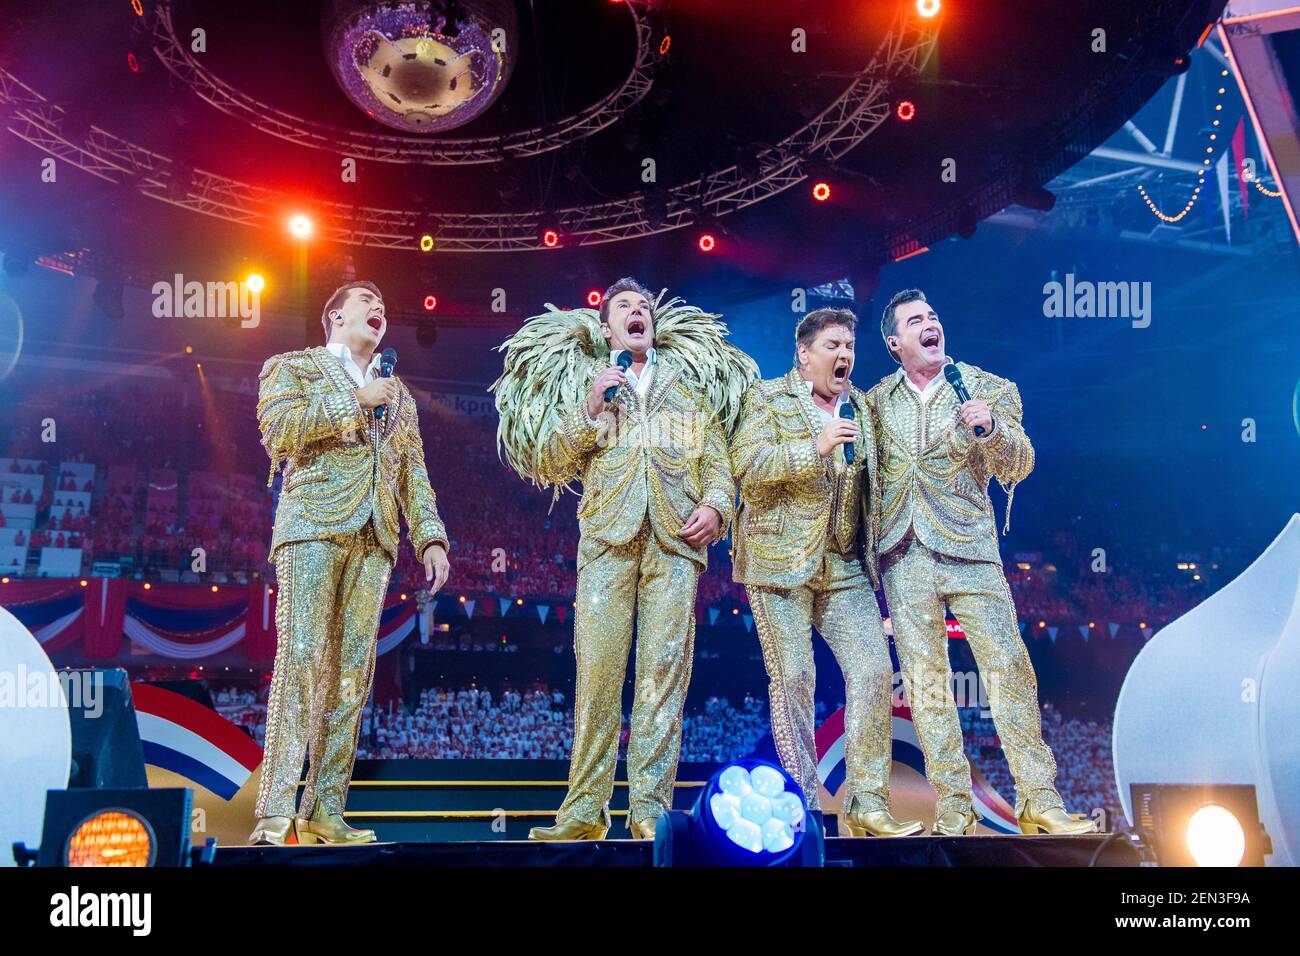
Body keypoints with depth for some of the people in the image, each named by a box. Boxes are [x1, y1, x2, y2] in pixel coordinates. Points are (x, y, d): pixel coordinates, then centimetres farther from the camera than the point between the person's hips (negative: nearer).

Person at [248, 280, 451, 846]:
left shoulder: (396, 393, 27)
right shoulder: (293, 367, 14)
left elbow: (413, 470, 21)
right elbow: (278, 429, -5)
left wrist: (431, 536, 8)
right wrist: (354, 402, -5)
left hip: (374, 538, 5)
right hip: (314, 524, -4)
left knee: (353, 671, -2)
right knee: (302, 659, -16)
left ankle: (324, 811, 1)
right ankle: (274, 812, -16)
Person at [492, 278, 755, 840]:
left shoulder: (690, 383, 24)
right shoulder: (583, 379, 20)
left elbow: (718, 457, 16)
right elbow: (546, 461, 11)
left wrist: (715, 504, -3)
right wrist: (589, 412, -2)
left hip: (675, 536, 1)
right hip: (608, 534, -1)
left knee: (664, 668, -9)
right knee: (598, 667, -10)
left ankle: (650, 810, -7)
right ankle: (585, 809, -5)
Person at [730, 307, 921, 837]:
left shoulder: (860, 405, 17)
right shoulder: (765, 397, 1)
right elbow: (748, 466, -13)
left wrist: (870, 550, 13)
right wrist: (815, 447, -22)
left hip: (844, 565, 5)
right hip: (780, 558, -5)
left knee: (874, 671, -4)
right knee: (793, 679, -4)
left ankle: (867, 803, 5)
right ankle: (803, 807, 7)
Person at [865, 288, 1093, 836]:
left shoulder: (986, 389, 5)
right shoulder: (876, 401, 10)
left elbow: (1018, 467, -2)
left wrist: (991, 428, -20)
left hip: (968, 548, -2)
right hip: (903, 559, 2)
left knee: (1009, 668, -6)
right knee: (925, 682, 3)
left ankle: (1039, 802, 3)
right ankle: (954, 810, 10)